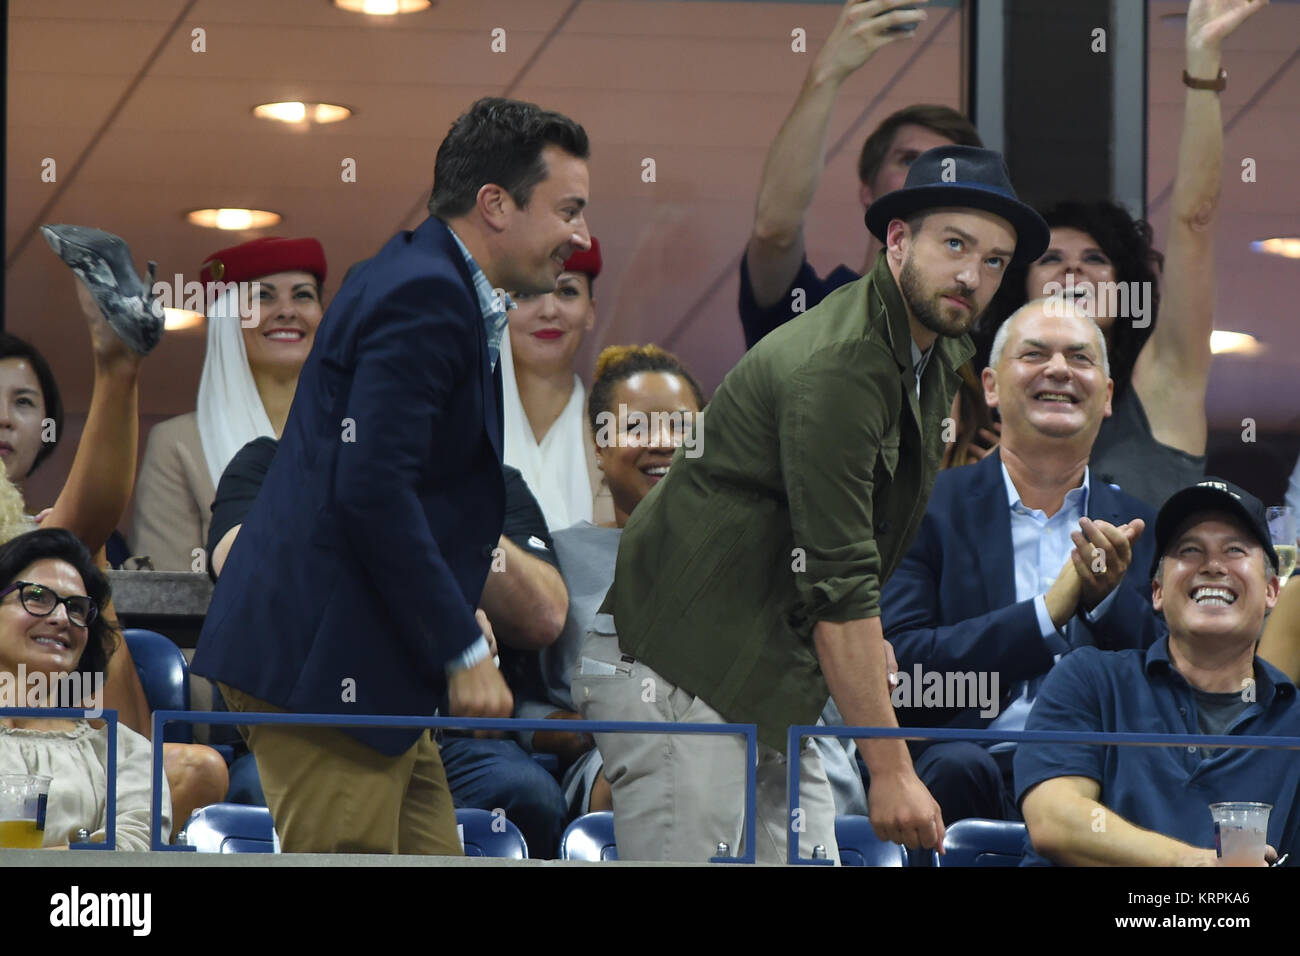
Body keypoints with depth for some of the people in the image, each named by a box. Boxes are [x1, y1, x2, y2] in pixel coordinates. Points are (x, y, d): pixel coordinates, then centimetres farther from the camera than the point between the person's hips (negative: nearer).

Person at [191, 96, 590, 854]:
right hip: (322, 668, -11)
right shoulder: (425, 296, -15)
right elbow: (371, 489, -24)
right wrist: (463, 649, -18)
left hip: (369, 666, 11)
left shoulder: (425, 282, 18)